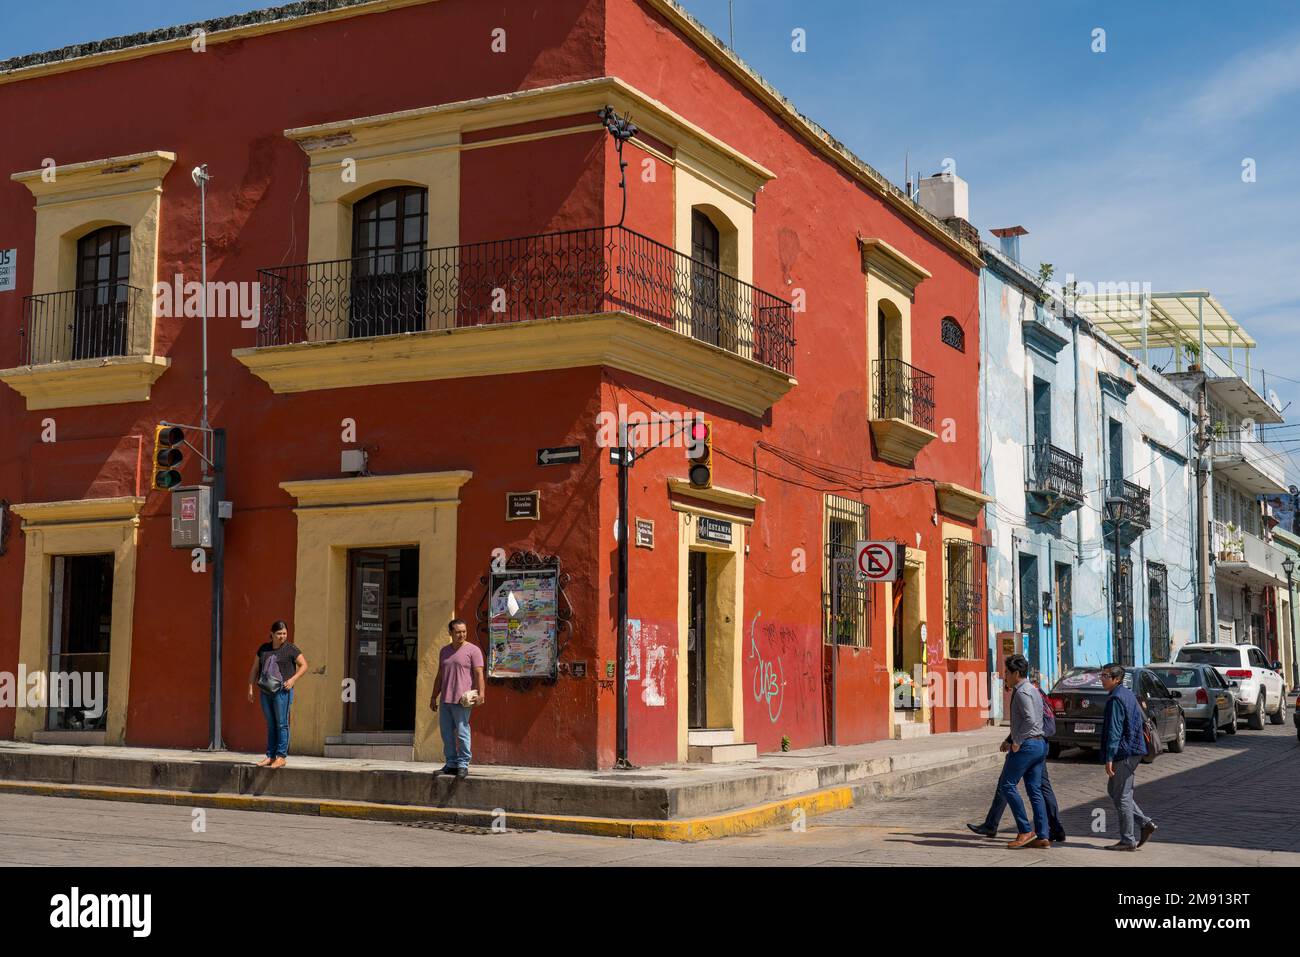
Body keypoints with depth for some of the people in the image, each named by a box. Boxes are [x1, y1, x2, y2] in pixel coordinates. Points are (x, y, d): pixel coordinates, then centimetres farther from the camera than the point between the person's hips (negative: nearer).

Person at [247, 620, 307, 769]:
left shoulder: (291, 649, -1)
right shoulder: (264, 648, 12)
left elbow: (304, 666, 0)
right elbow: (255, 668, 16)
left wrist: (292, 679, -13)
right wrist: (250, 688, 9)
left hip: (282, 691, -5)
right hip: (266, 692, 5)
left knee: (282, 724, -6)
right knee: (270, 725, 8)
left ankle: (281, 756, -5)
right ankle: (270, 756, 11)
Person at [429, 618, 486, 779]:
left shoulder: (473, 650, -1)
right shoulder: (444, 651, 18)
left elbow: (479, 674, -7)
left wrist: (481, 693, -19)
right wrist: (434, 697, 21)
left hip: (462, 700, -6)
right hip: (445, 700, 6)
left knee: (462, 733, -8)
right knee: (447, 734, 7)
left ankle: (463, 765, -3)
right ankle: (451, 764, 15)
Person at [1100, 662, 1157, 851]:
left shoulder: (1116, 699, -16)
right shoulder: (1129, 695, 15)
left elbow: (1114, 731, -21)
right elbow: (1139, 722, 22)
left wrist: (1109, 758, -21)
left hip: (1123, 754, -10)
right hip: (1133, 751, 10)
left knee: (1122, 796, -3)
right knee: (1114, 791, 18)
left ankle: (1127, 841, 3)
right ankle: (1145, 823, 15)